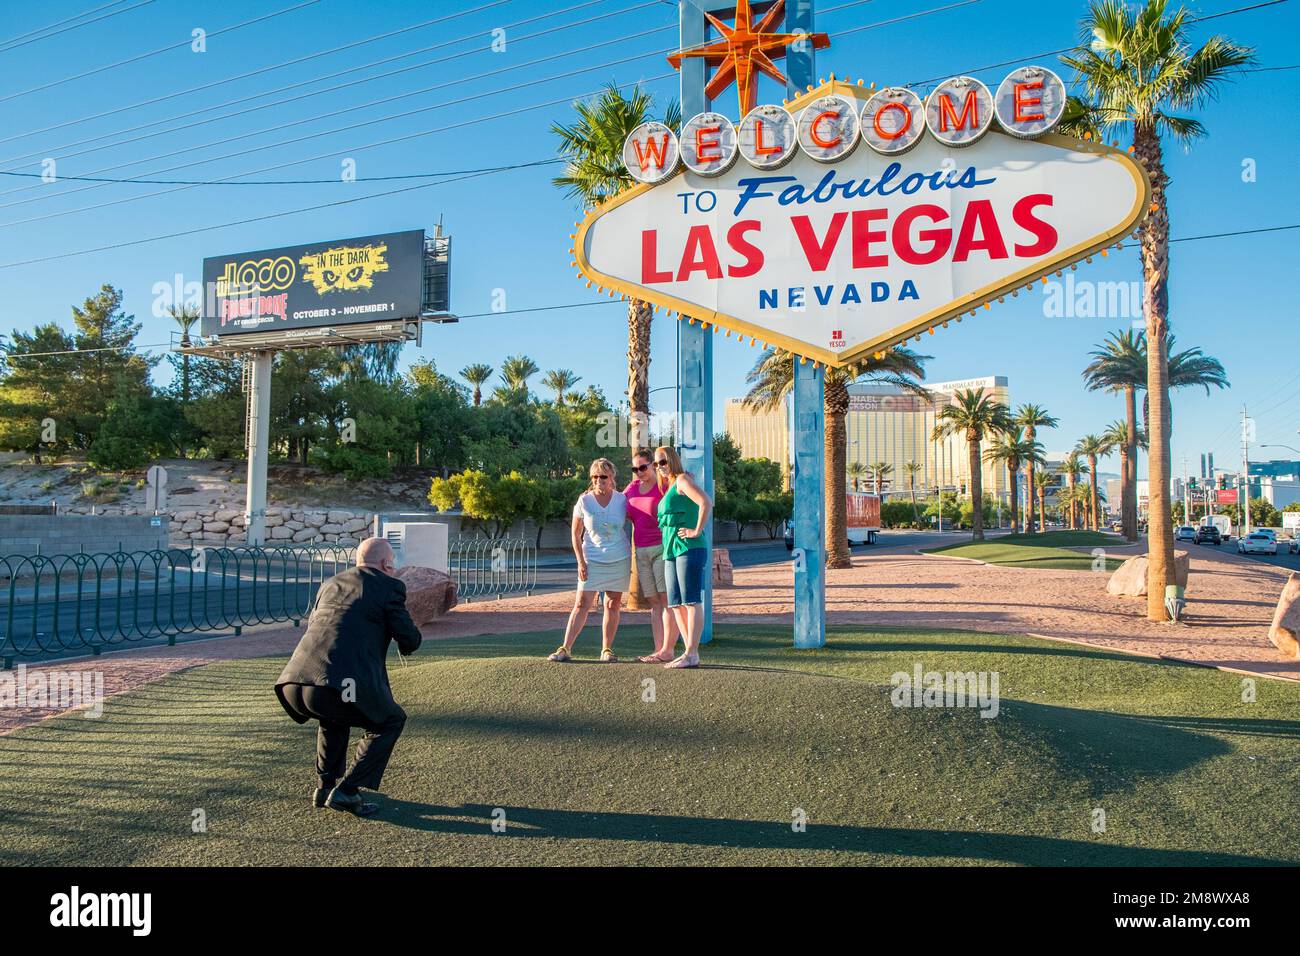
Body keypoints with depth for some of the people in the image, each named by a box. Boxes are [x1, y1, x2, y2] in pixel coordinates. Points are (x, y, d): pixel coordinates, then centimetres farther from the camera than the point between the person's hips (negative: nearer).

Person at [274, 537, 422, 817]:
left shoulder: (330, 584, 23)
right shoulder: (389, 587, 5)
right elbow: (410, 641, 4)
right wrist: (409, 637, 29)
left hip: (292, 684, 7)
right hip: (341, 686, -7)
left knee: (334, 717, 37)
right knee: (391, 720, 18)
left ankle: (326, 786, 33)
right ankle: (346, 791, 8)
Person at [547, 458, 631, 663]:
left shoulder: (622, 500, -2)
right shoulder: (584, 501, -5)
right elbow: (575, 534, 1)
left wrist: (632, 559, 4)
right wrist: (581, 562, -7)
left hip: (620, 560, 1)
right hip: (592, 561, -1)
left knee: (613, 605, 6)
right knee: (581, 604, -5)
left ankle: (607, 650, 14)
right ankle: (565, 649, -3)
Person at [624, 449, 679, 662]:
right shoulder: (633, 487, 13)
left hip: (662, 548, -7)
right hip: (641, 551, 7)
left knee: (666, 598, -7)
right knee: (654, 602, 6)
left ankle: (667, 650, -7)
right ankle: (658, 650, 6)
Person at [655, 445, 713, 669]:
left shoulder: (682, 479, -4)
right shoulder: (668, 488, 23)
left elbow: (706, 502, -19)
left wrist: (697, 531, -18)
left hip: (689, 549, -10)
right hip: (671, 551, 10)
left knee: (691, 602, -9)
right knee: (675, 604, 7)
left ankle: (692, 654, -10)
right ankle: (690, 652, 10)